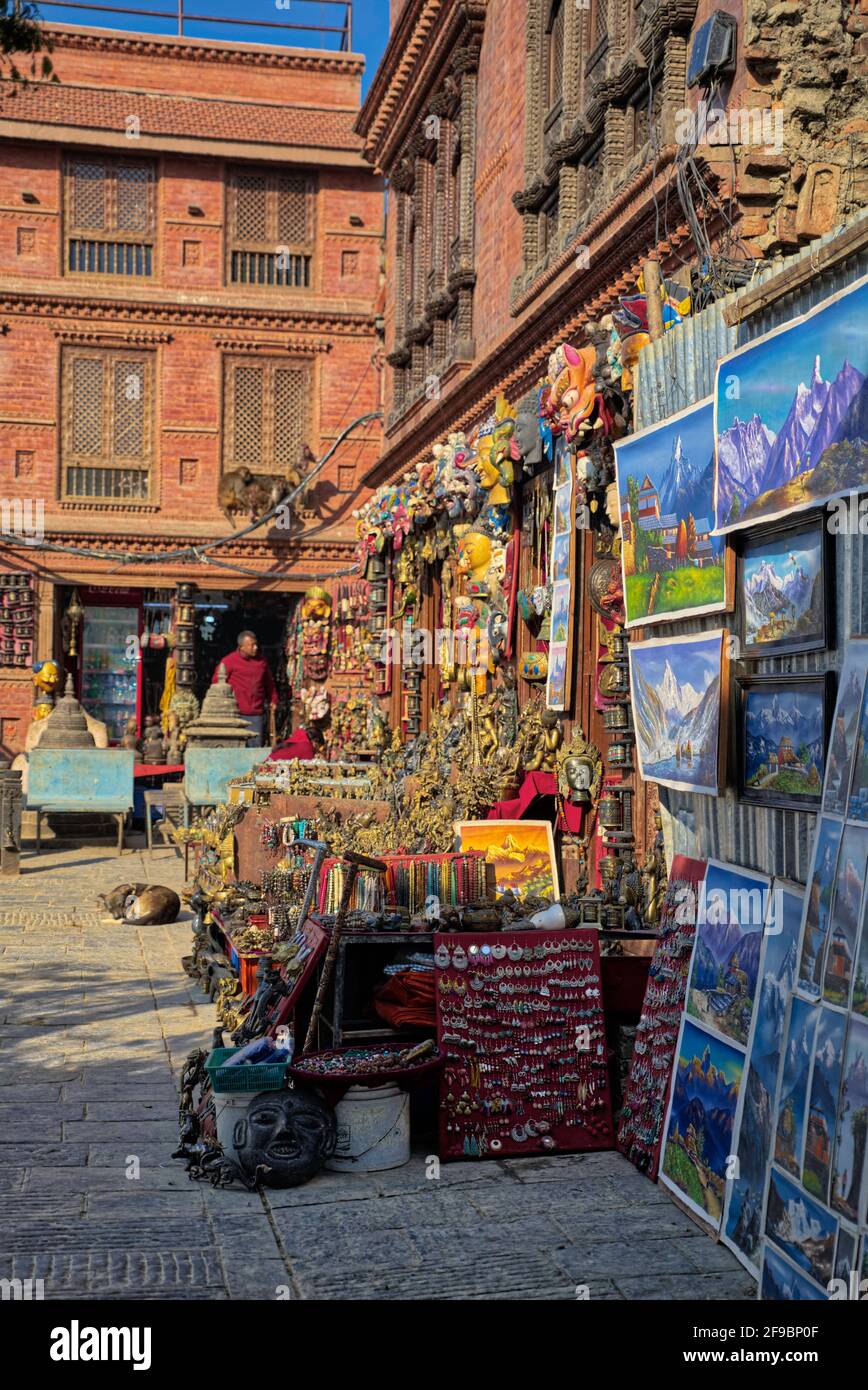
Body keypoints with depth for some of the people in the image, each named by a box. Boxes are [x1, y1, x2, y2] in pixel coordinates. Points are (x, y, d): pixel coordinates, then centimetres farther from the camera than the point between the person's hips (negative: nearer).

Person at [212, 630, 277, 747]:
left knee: (256, 747, 1)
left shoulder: (261, 661, 13)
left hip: (257, 714, 4)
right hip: (236, 714, -4)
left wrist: (273, 700, 19)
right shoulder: (229, 661, -2)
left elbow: (269, 683, 24)